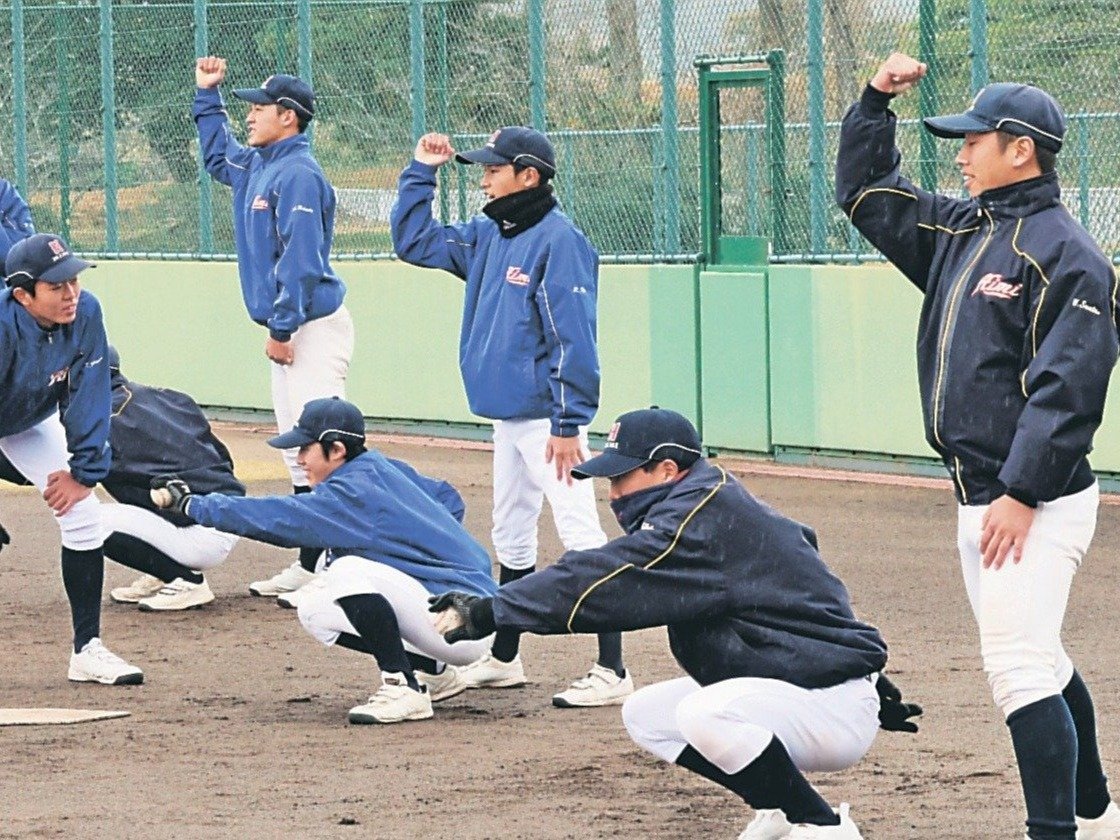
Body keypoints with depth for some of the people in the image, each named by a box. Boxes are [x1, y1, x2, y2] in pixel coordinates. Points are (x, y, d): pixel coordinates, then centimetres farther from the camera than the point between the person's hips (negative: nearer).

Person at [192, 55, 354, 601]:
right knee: (298, 454, 11)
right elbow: (217, 155, 39)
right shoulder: (256, 166, 15)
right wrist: (207, 95, 33)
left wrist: (281, 329, -22)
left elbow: (301, 259, -21)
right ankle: (312, 565, 14)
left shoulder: (297, 174, -14)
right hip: (290, 330, 10)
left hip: (314, 326, -10)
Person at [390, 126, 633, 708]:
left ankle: (611, 671, -14)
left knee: (580, 533, -11)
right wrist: (421, 173, 12)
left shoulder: (558, 240, -15)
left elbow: (574, 338, -19)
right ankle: (503, 658, 30)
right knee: (510, 538, 18)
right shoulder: (487, 237, 12)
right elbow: (412, 241, 23)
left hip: (547, 418, -10)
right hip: (507, 417, 10)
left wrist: (569, 424, -22)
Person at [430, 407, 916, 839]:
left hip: (838, 707, -11)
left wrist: (490, 612, -25)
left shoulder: (701, 520, -20)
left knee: (705, 713, -34)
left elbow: (599, 582, -25)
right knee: (646, 715, 10)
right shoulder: (712, 507, 10)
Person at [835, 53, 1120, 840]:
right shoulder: (960, 229, 13)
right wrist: (875, 102, 13)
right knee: (1039, 662, 18)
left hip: (1037, 504, -10)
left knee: (1021, 669, -15)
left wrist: (1021, 495, -24)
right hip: (983, 499, 10)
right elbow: (868, 194, 26)